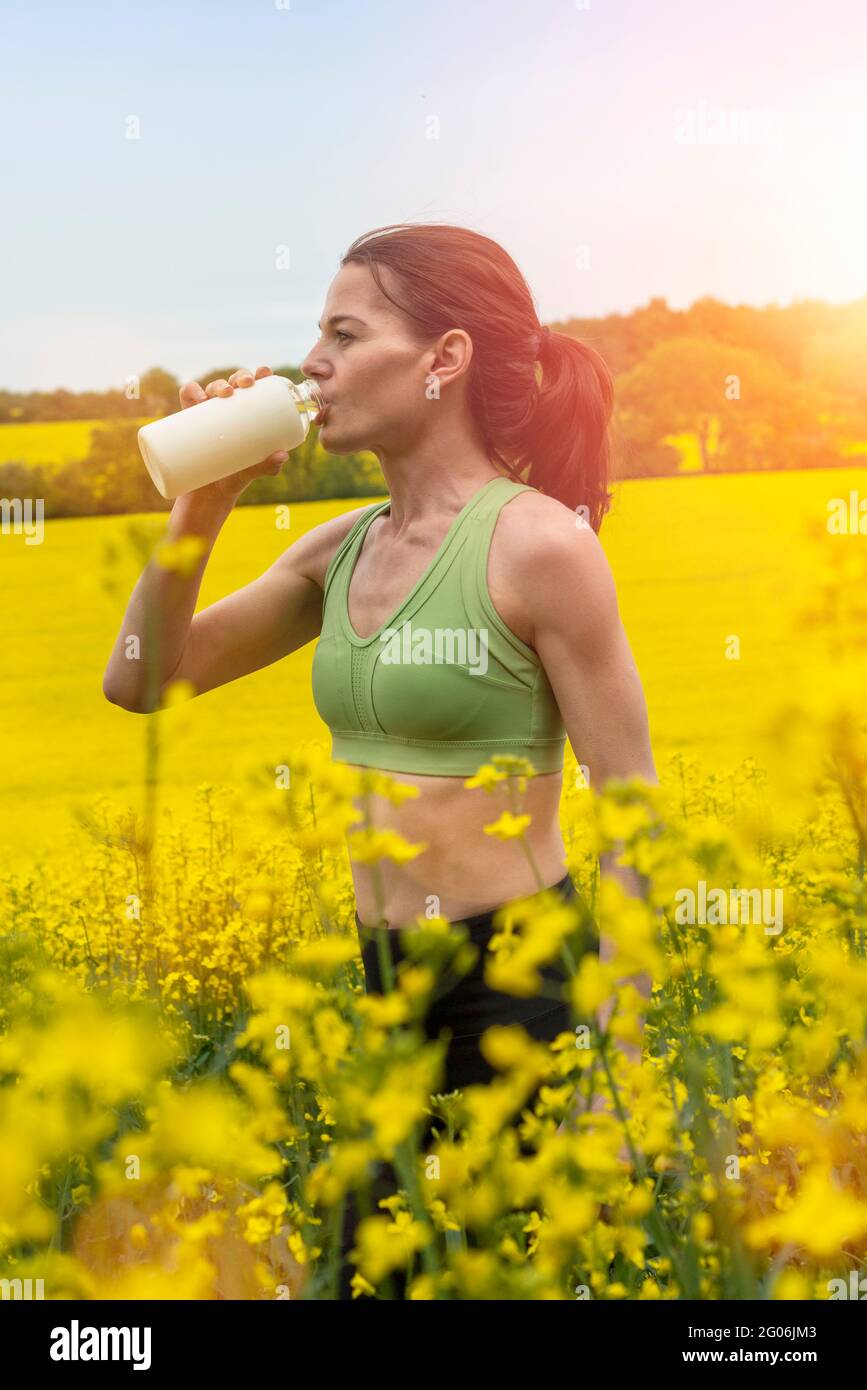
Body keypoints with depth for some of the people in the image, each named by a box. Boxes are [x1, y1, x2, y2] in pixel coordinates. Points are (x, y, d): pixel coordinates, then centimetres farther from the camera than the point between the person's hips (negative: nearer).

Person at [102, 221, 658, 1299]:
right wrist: (202, 503, 0)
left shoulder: (538, 541, -13)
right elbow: (142, 680, 11)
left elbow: (630, 810, -11)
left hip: (523, 978, -7)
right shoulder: (340, 549, 7)